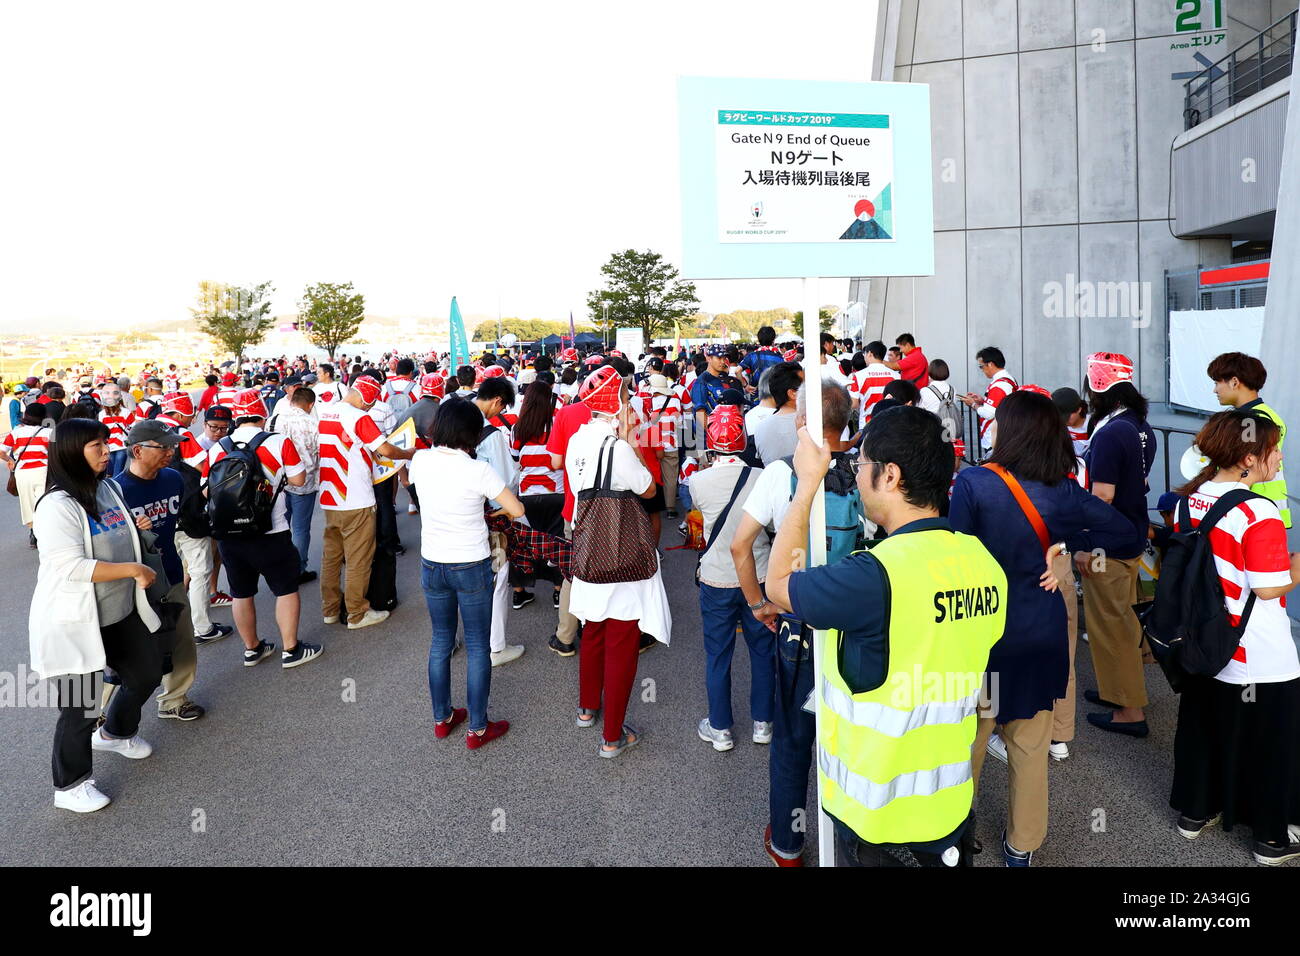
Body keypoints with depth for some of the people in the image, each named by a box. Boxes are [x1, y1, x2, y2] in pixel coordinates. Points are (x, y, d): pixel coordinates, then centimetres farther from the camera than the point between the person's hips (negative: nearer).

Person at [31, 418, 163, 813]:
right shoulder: (57, 506, -21)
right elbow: (72, 567, -28)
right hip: (74, 623, -8)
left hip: (120, 614, 8)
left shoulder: (110, 488, 5)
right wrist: (133, 569, -24)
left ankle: (115, 733, 50)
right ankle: (69, 786, 25)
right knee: (80, 707, 4)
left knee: (147, 672, 22)